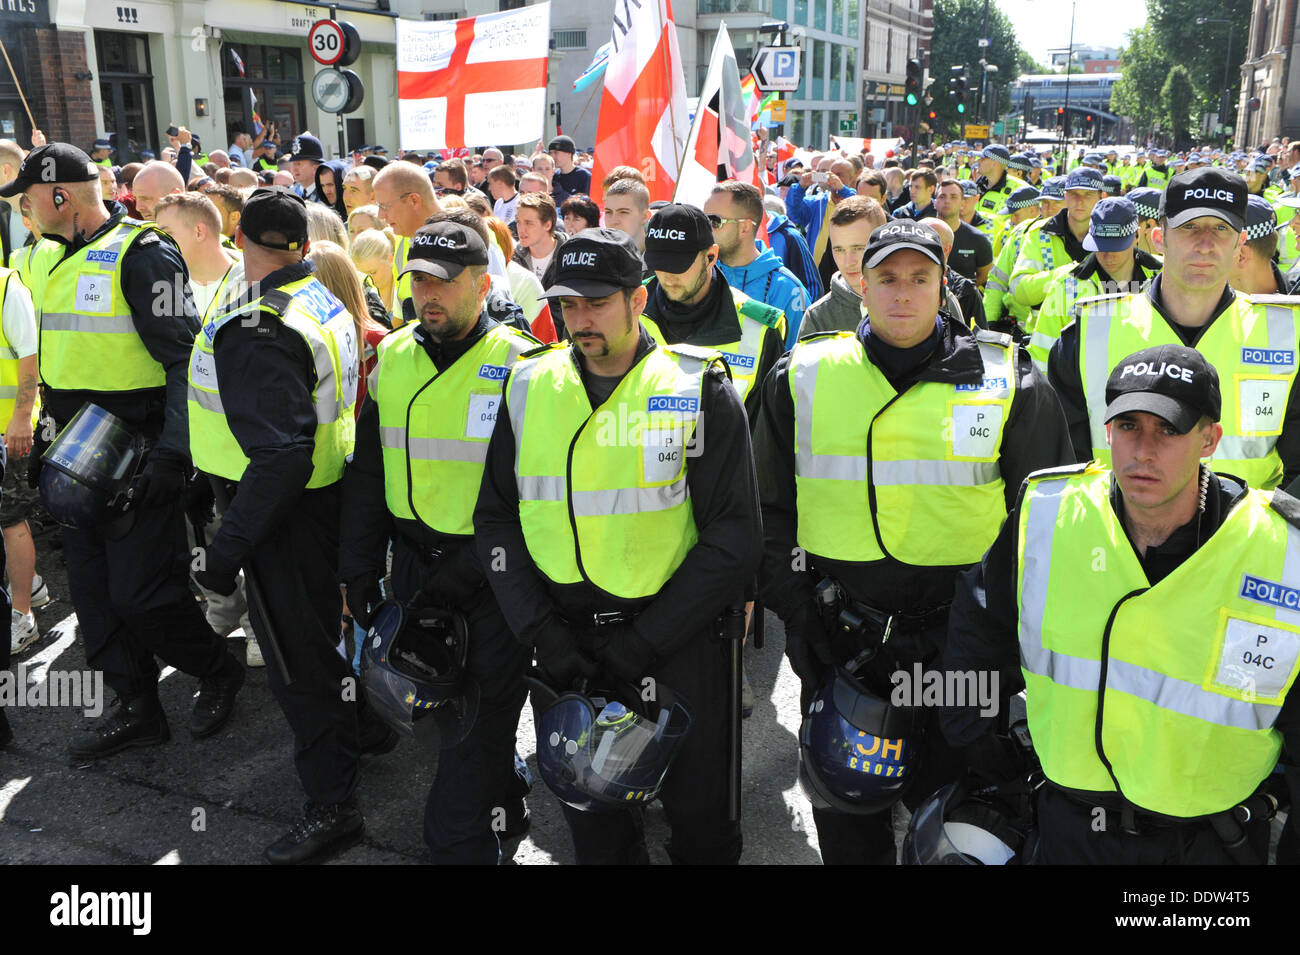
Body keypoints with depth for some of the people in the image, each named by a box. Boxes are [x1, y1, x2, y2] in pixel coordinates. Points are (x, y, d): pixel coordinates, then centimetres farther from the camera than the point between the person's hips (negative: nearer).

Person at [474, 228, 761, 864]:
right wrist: (539, 631, -8)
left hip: (676, 647, -2)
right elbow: (495, 518, 4)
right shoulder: (528, 387, 3)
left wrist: (644, 643, -15)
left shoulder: (699, 390, -7)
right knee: (589, 818, 17)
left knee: (697, 816, 11)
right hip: (564, 642, 3)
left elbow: (734, 536, -10)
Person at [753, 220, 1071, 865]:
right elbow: (771, 508, 8)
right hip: (836, 635, 2)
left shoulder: (1009, 382, -1)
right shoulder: (802, 377, 2)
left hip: (960, 637, -1)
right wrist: (794, 610, 0)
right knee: (845, 815, 17)